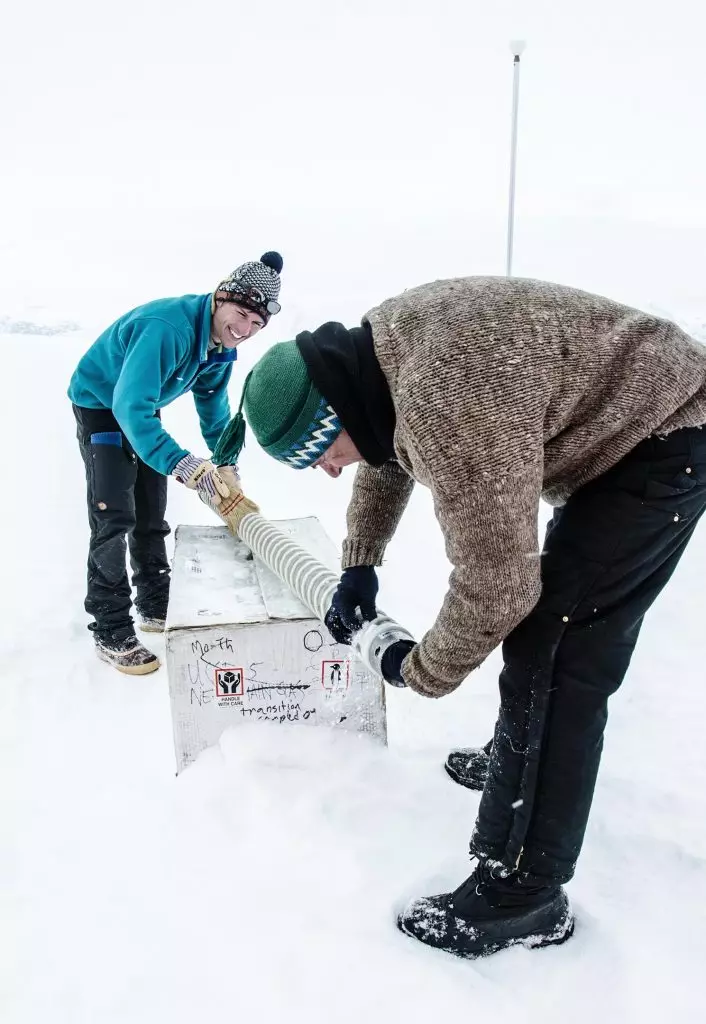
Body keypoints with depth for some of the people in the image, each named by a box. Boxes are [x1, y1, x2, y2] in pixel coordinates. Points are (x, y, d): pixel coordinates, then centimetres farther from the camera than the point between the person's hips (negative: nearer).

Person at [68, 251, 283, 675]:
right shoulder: (168, 327, -38)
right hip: (101, 405, -8)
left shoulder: (222, 342, -11)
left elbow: (214, 406, 4)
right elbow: (129, 405, -46)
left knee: (151, 515, 13)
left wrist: (226, 466, 0)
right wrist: (182, 464, -56)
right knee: (114, 518, -12)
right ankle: (111, 634, -2)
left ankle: (156, 608, 28)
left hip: (142, 410, 8)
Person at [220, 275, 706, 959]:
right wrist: (358, 567, 14)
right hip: (625, 425, 10)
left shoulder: (451, 405, -35)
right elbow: (388, 452, 17)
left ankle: (524, 892, -4)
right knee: (561, 619, 21)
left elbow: (494, 584, -29)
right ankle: (527, 758, 43)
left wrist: (423, 672, -10)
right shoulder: (376, 349, -4)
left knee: (548, 652, -15)